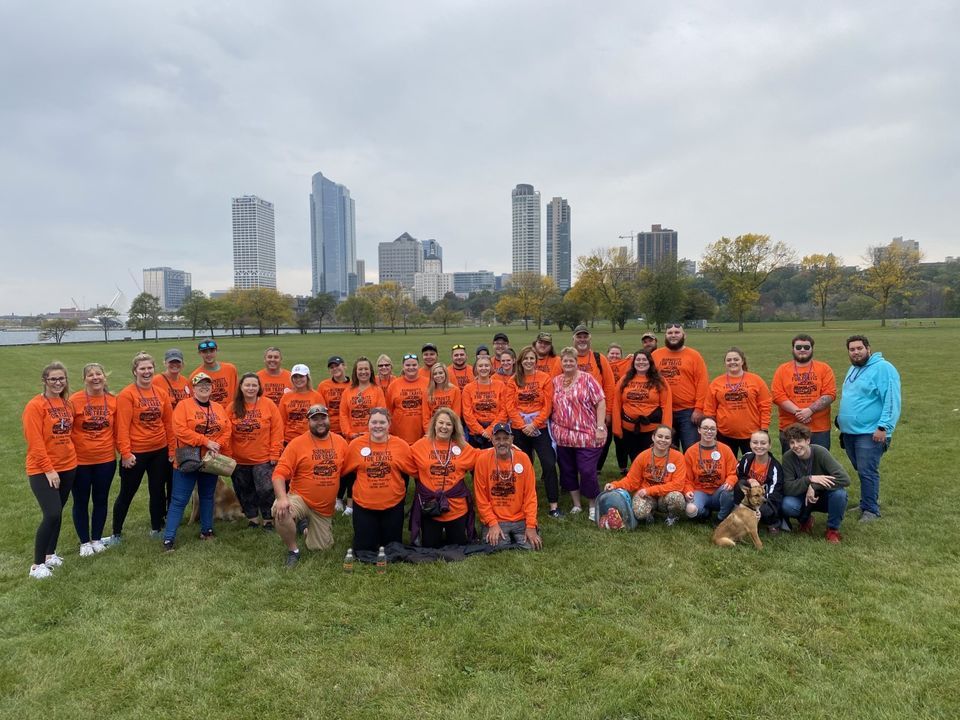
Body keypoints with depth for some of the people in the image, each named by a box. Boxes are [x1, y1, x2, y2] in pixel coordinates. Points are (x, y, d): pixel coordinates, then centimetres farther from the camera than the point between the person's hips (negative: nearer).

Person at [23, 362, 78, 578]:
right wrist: (48, 469, -16)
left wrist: (72, 455, 6)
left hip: (68, 467, 6)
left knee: (57, 513, 13)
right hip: (42, 470, -6)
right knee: (52, 514, -13)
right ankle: (37, 565, 1)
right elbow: (35, 442, -15)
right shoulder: (35, 405, -12)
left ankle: (50, 553, 29)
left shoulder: (67, 403, 7)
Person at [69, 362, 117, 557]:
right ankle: (85, 542, 26)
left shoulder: (112, 401, -2)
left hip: (106, 460, 3)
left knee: (101, 500, 14)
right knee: (81, 502, 11)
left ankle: (97, 539, 30)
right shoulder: (74, 400, -11)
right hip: (80, 461, -2)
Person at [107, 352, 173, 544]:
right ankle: (116, 534, 24)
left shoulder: (161, 394, 4)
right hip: (135, 453, -5)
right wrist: (125, 453, -18)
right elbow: (122, 427, -15)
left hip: (160, 451, 5)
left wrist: (172, 449, 7)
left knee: (158, 491, 14)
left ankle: (157, 528, 30)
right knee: (127, 493, 9)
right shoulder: (127, 395, -11)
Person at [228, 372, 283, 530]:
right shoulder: (232, 407, 0)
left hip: (263, 459, -3)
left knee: (266, 490, -7)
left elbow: (277, 431, -7)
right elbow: (226, 433, 1)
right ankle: (252, 518, 31)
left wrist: (274, 454, -9)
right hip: (239, 460, 3)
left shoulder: (268, 404, -7)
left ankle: (268, 519, 12)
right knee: (244, 492, 14)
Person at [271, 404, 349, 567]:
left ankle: (309, 529, 44)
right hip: (300, 499, -3)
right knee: (280, 511, -35)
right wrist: (282, 498, -32)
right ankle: (293, 550, -8)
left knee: (321, 548, 8)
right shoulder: (297, 443, -12)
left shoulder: (341, 442, -2)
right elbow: (279, 473, -17)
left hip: (325, 508, 3)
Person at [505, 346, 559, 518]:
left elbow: (548, 405, -5)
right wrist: (523, 426, -11)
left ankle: (553, 506, -3)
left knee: (549, 465, -10)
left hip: (540, 428, -2)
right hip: (519, 430, 2)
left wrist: (534, 424, -13)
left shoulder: (544, 378, -2)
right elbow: (510, 406, -1)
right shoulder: (513, 381, 3)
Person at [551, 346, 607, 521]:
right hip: (562, 436, 5)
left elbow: (600, 402, -6)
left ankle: (593, 506, 16)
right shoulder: (555, 381, 9)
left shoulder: (587, 379, -3)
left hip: (587, 435, -4)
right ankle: (576, 505, 27)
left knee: (587, 472, -4)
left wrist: (600, 428, -13)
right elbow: (550, 406, 17)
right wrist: (552, 428, 8)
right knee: (567, 471, 12)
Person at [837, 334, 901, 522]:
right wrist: (842, 419, 20)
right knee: (861, 471, 17)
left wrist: (883, 427, -22)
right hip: (849, 431, 8)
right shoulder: (853, 369, 16)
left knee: (867, 472, -6)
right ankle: (867, 503, 28)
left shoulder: (883, 368, -12)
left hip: (870, 432, -8)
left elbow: (892, 401, -18)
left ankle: (871, 510, 5)